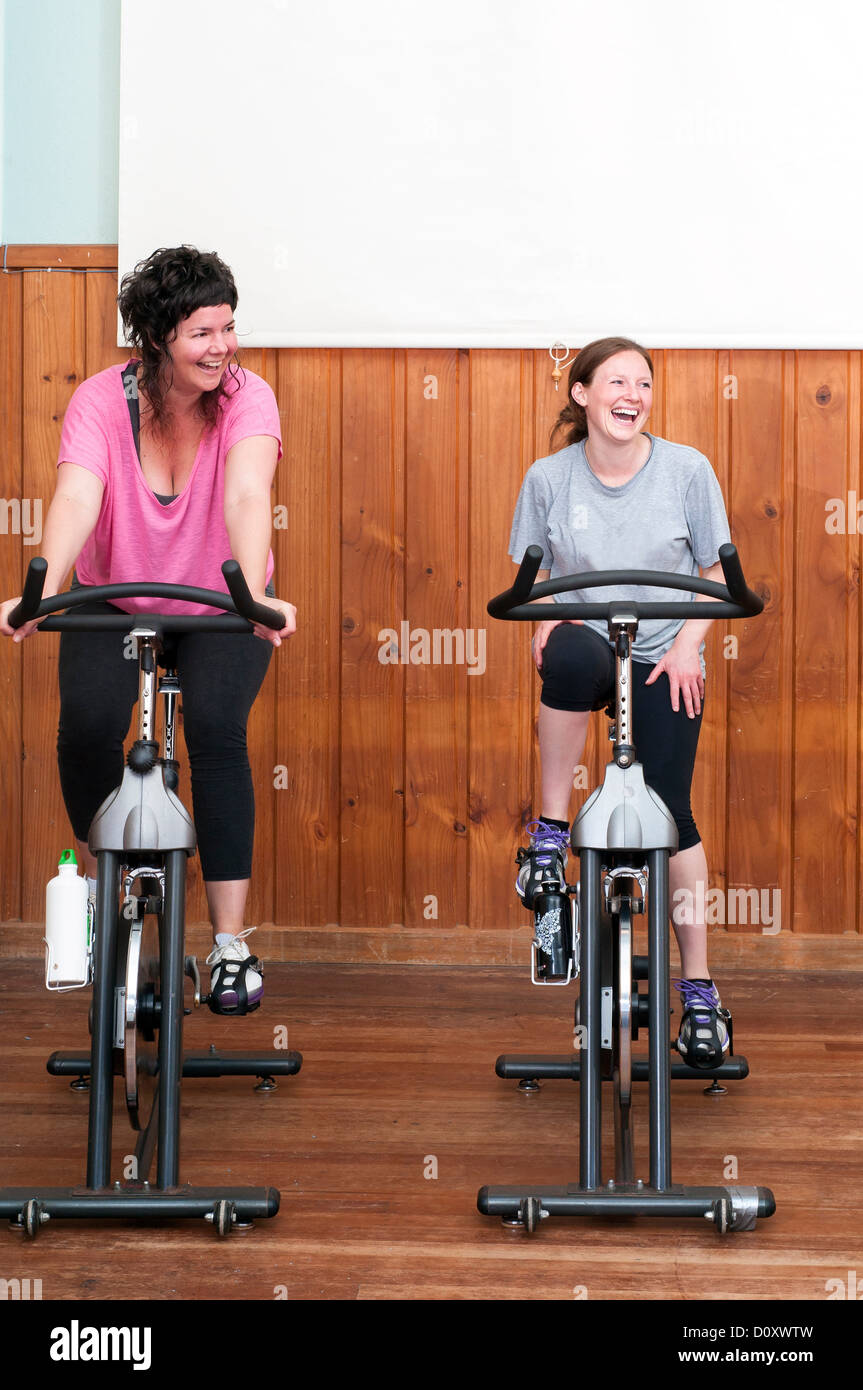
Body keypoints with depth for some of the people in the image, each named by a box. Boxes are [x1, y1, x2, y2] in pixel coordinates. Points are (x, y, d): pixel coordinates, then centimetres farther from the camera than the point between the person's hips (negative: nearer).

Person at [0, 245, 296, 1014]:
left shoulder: (246, 397, -21)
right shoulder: (101, 401, -20)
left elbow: (247, 496, -39)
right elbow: (75, 499, -36)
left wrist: (256, 594, -57)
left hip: (219, 608, -1)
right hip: (113, 599, 1)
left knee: (216, 726, -24)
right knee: (86, 721, -22)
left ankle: (231, 944, -14)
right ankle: (101, 879, 9)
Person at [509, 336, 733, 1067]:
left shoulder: (687, 469, -5)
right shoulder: (549, 477, -4)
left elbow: (717, 571, 3)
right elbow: (532, 573, 7)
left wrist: (688, 642, -11)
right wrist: (546, 620, -13)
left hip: (665, 659, 0)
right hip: (588, 648, 0)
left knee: (669, 811, -9)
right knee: (574, 653, -38)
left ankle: (699, 988, 5)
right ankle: (551, 831, -20)